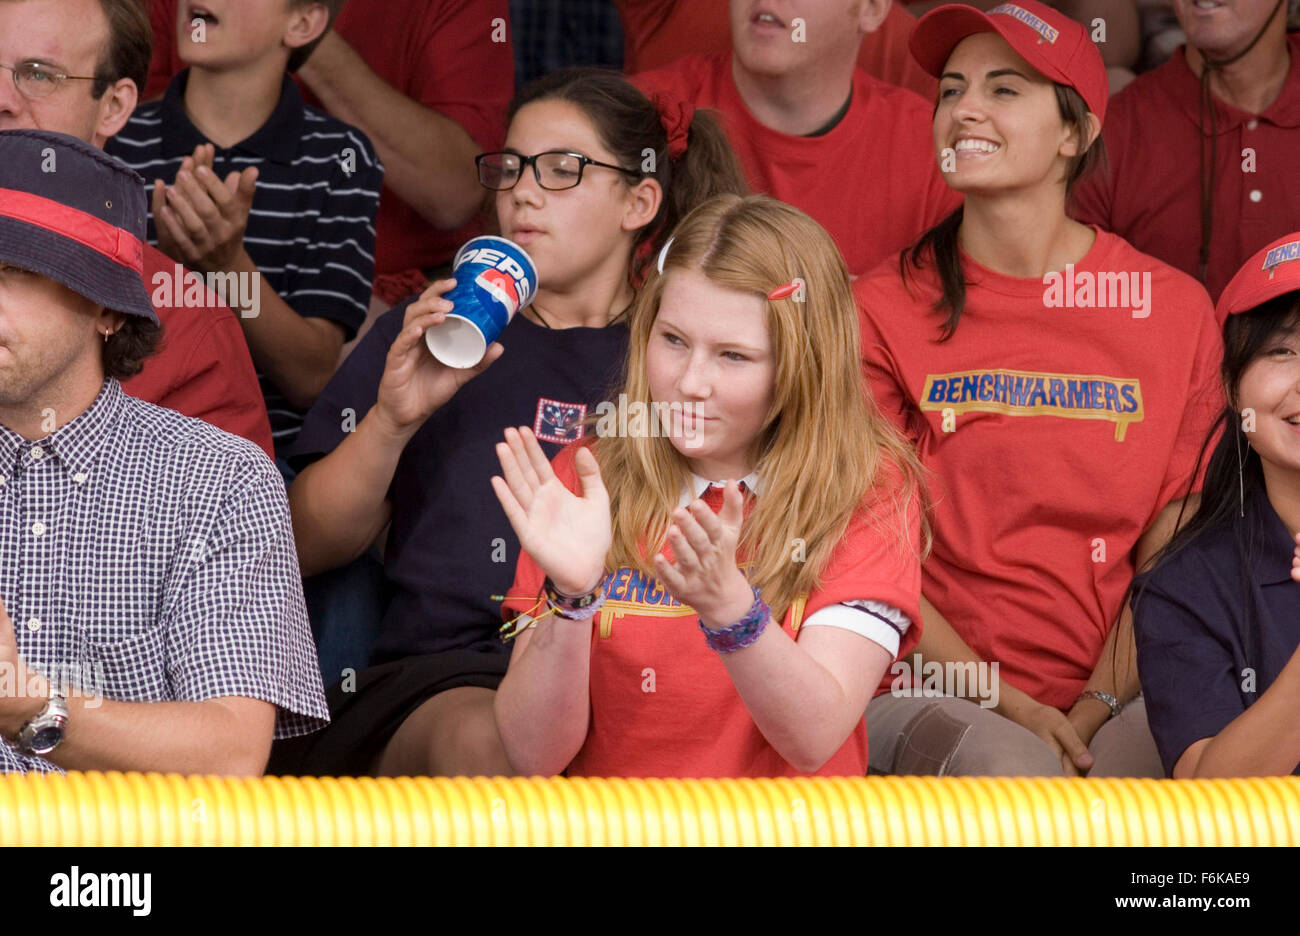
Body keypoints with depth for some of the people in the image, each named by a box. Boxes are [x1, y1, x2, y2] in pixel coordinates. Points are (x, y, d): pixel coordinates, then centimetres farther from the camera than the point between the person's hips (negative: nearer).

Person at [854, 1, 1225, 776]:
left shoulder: (1176, 312, 8)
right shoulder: (882, 309, 4)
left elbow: (1168, 557, 7)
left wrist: (1094, 711, -8)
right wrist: (1005, 705, -11)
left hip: (1114, 698, 2)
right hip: (939, 699, -2)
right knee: (1010, 770, -35)